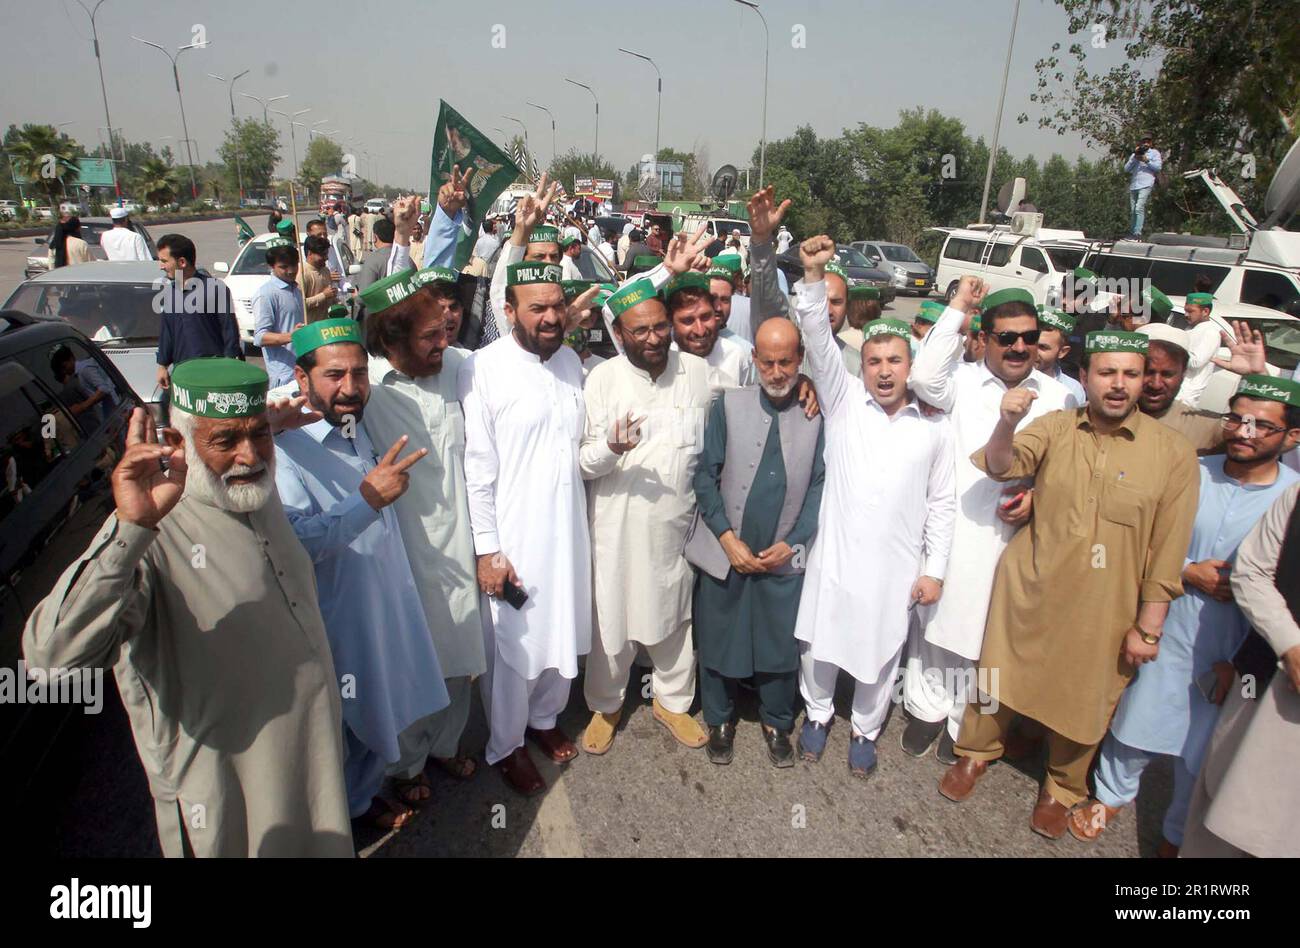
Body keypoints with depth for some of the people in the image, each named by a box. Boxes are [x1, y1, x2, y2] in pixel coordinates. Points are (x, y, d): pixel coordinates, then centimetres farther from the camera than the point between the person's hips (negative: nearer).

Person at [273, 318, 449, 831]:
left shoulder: (357, 430, 2)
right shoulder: (285, 449, -25)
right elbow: (298, 543, -35)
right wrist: (368, 497, -35)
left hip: (383, 602, 8)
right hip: (335, 618, -7)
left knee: (378, 707, 25)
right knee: (340, 725, 15)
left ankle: (367, 791, 48)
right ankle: (348, 809, 40)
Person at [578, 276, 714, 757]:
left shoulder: (699, 372, -2)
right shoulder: (601, 380, -8)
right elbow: (584, 463, -9)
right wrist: (611, 449, -28)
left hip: (677, 522, 2)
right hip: (618, 526, -2)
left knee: (676, 617, 17)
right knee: (612, 618, 10)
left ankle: (672, 700, 41)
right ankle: (605, 704, 36)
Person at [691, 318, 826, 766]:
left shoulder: (816, 415, -3)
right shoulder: (728, 405, -3)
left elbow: (819, 486, 1)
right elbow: (705, 474, -2)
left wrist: (793, 543, -8)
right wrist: (728, 538, -9)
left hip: (783, 557, 0)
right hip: (724, 552, 0)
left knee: (781, 645, 11)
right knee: (719, 640, 12)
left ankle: (777, 723, 36)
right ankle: (720, 720, 35)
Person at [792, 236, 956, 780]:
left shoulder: (934, 429, 2)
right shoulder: (844, 403, -1)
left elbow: (941, 503, 6)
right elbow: (819, 342, -13)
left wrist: (935, 569, 2)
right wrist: (813, 277, -26)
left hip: (896, 566, 1)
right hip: (835, 555, 0)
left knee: (880, 654, 15)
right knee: (819, 642, 14)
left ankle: (865, 730, 38)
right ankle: (817, 714, 40)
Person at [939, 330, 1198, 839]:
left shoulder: (1173, 453, -8)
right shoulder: (1054, 427, -3)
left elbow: (1168, 549, -7)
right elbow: (1001, 466, -17)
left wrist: (1148, 626, -5)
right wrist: (1007, 423, -38)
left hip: (1102, 609, -1)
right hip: (1029, 589, 1)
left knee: (1081, 702, 16)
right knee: (1000, 677, 16)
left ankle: (1062, 788, 42)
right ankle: (976, 753, 43)